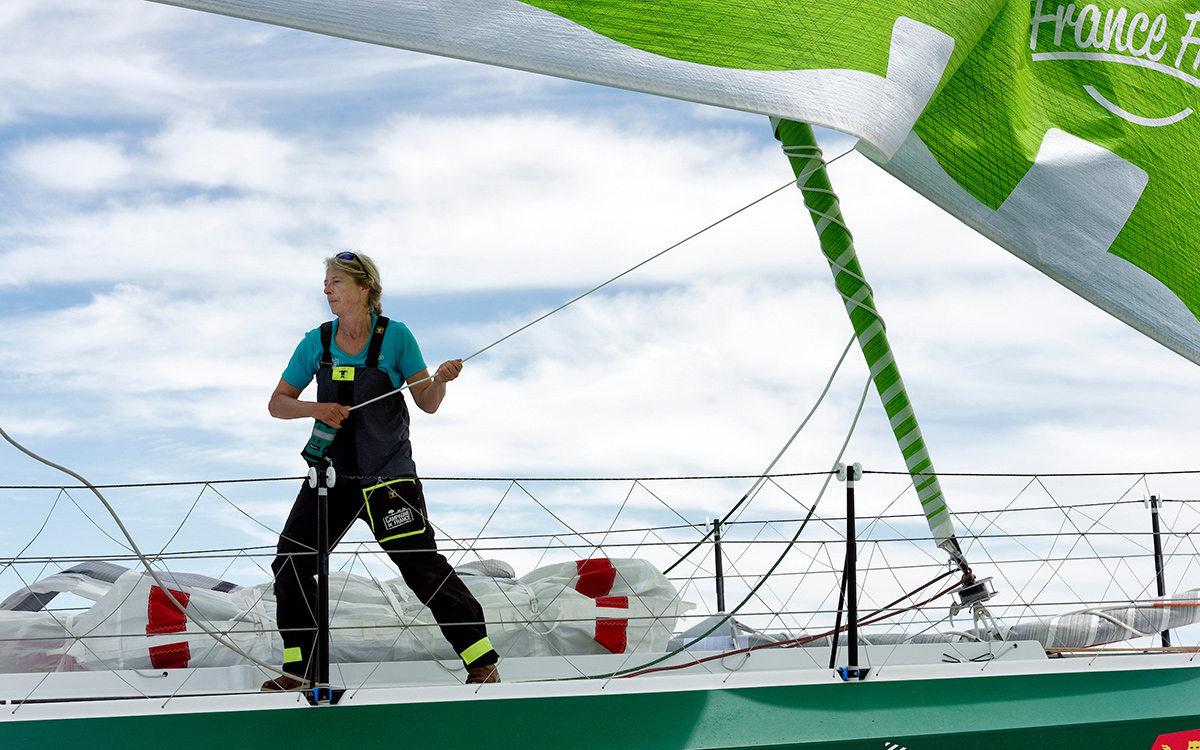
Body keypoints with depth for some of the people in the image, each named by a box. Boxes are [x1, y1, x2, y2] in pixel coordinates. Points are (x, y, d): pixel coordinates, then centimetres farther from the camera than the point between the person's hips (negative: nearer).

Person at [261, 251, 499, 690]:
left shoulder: (394, 336, -5)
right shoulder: (317, 342, 3)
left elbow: (427, 403, -3)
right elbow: (278, 403, 6)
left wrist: (441, 380, -25)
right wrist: (315, 410, -13)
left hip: (387, 476, -4)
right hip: (332, 475, 4)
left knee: (424, 567, -8)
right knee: (291, 563, -2)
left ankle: (482, 662, 1)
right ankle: (299, 668, 12)